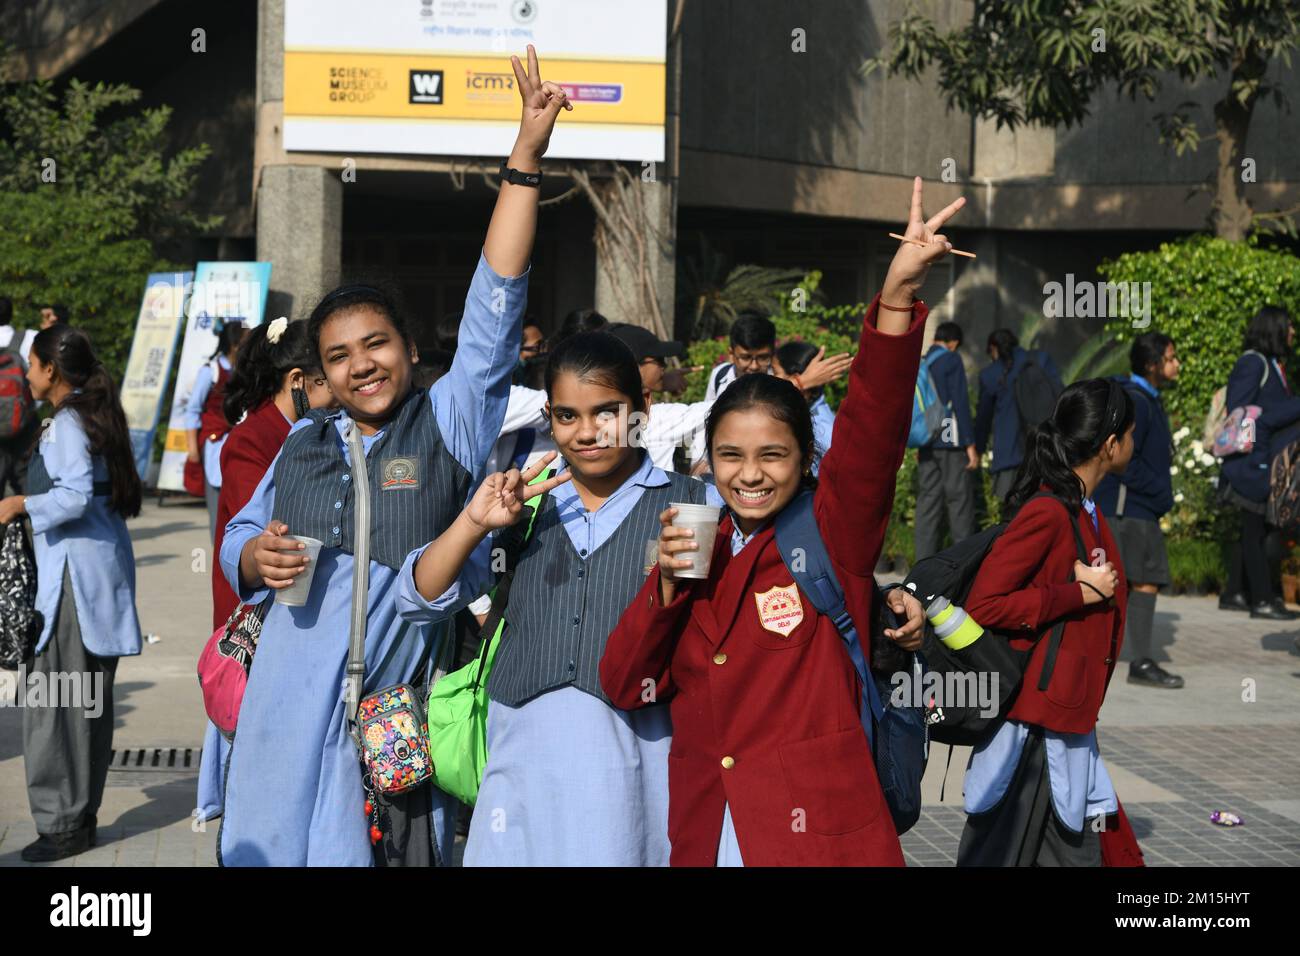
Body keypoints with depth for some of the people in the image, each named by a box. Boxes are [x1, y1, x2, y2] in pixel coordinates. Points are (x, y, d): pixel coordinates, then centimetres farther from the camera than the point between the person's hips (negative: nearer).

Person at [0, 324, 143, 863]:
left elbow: (76, 496, -24)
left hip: (75, 576, -10)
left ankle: (62, 823, -2)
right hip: (104, 570, 10)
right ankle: (83, 813, 19)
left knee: (52, 702, -5)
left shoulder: (66, 424, -13)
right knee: (90, 701, 12)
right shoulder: (97, 416, 15)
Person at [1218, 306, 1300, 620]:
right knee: (1255, 529, -6)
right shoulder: (1253, 363, -11)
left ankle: (1234, 594, 20)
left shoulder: (1272, 365, 17)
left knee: (1254, 529, 13)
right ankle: (1262, 600, -3)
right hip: (1252, 462, -10)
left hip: (1266, 462, 10)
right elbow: (1237, 411, -15)